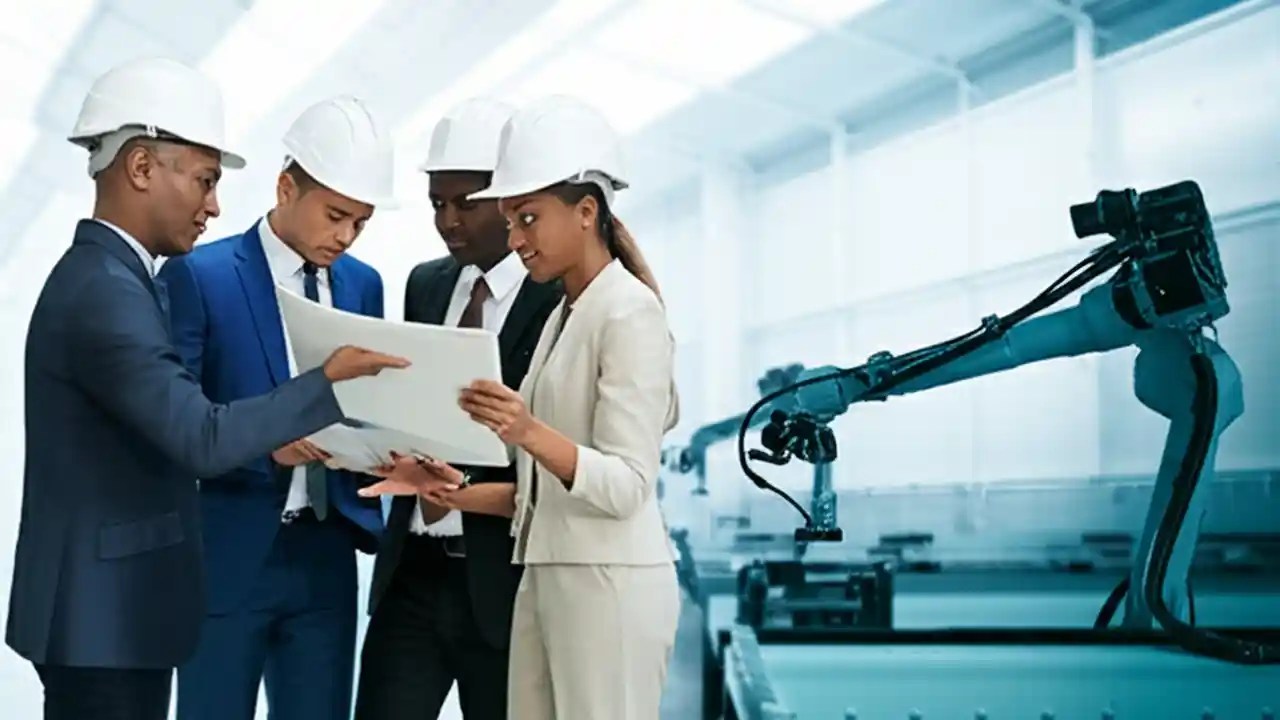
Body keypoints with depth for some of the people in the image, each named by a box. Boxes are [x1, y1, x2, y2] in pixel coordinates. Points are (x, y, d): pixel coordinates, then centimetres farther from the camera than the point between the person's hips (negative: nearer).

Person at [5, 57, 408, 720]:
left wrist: (271, 439, 7)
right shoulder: (105, 291, -20)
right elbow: (202, 440, -26)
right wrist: (328, 383, -20)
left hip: (115, 602, 10)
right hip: (103, 612, -10)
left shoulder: (103, 275, 12)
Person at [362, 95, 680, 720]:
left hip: (610, 581, -8)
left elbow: (625, 486, -18)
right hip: (547, 574, 8)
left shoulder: (630, 311, -11)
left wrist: (529, 434, -32)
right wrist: (449, 482, 4)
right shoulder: (563, 311, 15)